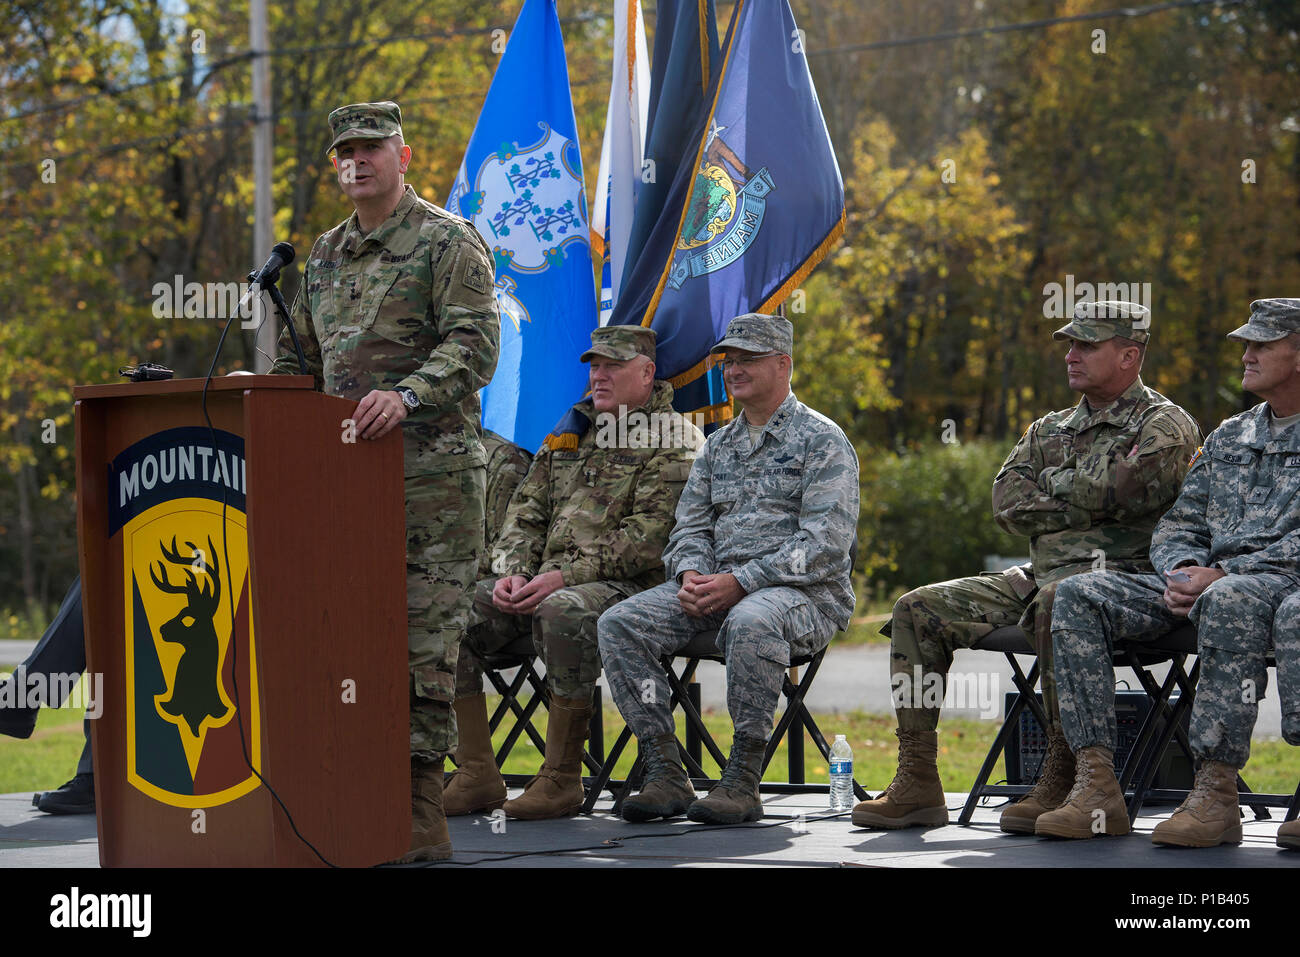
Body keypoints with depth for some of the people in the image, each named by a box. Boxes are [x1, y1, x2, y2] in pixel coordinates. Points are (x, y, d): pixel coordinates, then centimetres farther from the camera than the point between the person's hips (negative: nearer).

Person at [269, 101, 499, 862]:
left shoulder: (448, 242, 0)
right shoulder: (326, 255, 21)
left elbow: (474, 343, -12)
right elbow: (300, 358, 28)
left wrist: (409, 395, -27)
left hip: (432, 468, -6)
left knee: (426, 632, -8)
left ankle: (420, 808, -8)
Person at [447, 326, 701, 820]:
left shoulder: (674, 441, -1)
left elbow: (647, 538, -12)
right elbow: (526, 514, 19)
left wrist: (564, 576, -20)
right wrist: (512, 573, -3)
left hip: (624, 585, -7)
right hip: (541, 584, 7)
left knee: (563, 612, -40)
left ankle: (562, 778, -30)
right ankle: (476, 774, -12)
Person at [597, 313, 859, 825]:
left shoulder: (821, 440, -2)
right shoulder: (718, 445, 20)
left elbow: (825, 544, -13)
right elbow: (691, 525, 18)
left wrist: (740, 582, -20)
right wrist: (691, 575, -7)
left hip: (806, 592, -7)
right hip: (720, 586, 7)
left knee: (751, 621, -42)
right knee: (618, 624, -15)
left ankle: (743, 780, -33)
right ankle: (665, 772, -17)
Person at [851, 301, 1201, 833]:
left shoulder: (1165, 426, 2)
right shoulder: (1049, 430, 23)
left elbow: (1113, 490, -15)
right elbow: (1007, 505, 8)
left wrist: (1053, 482, 2)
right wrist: (1086, 504, -4)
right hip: (1038, 577, 7)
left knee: (1057, 603, -42)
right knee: (918, 610, -7)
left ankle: (1062, 783, -36)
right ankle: (917, 784, -11)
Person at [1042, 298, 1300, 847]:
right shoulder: (1228, 437, 26)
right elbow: (1179, 524, 21)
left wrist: (1222, 574, -18)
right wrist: (1182, 570, -3)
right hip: (1205, 580, 7)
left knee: (1228, 602, -43)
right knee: (1079, 595, -16)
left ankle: (1216, 793, -42)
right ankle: (1097, 787, -26)